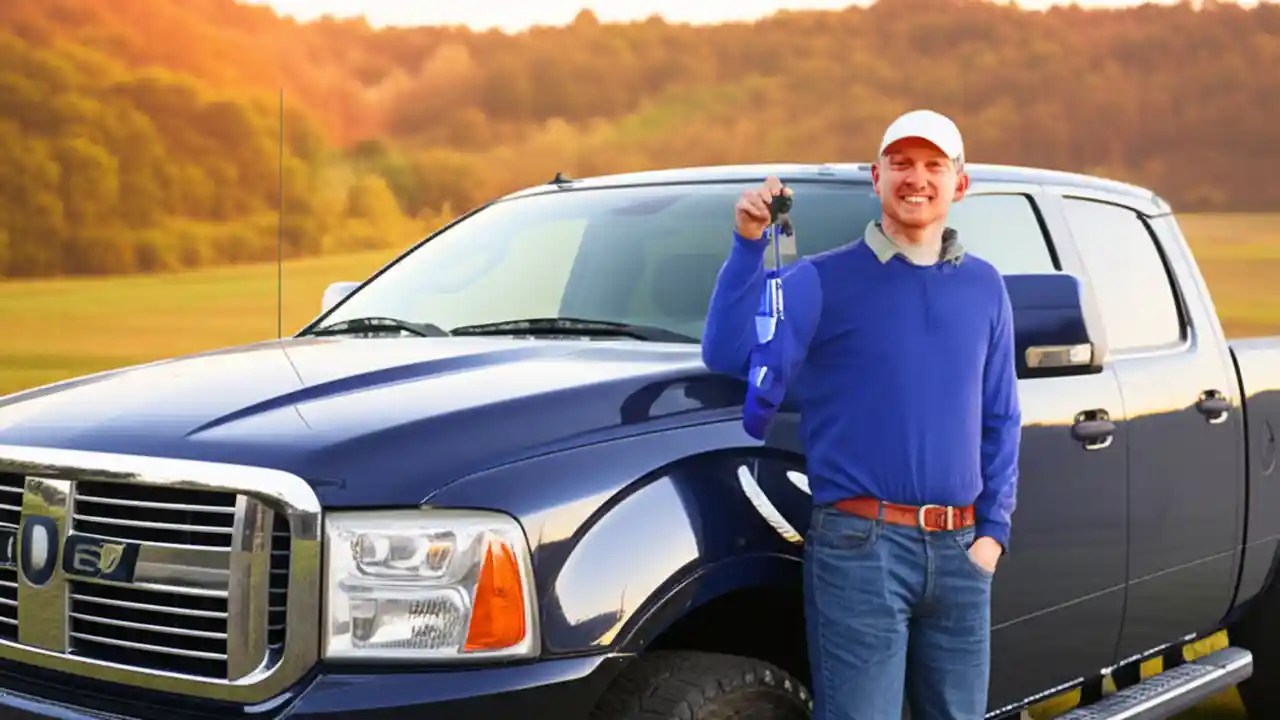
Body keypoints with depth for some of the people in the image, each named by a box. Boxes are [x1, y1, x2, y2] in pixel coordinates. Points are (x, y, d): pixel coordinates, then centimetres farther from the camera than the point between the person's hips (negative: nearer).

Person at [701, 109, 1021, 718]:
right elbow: (730, 354, -14)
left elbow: (1000, 420, 15)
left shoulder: (983, 286, 12)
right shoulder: (824, 279, -1)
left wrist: (994, 528, 7)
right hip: (859, 547, -4)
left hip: (959, 552, 5)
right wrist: (748, 245, -22)